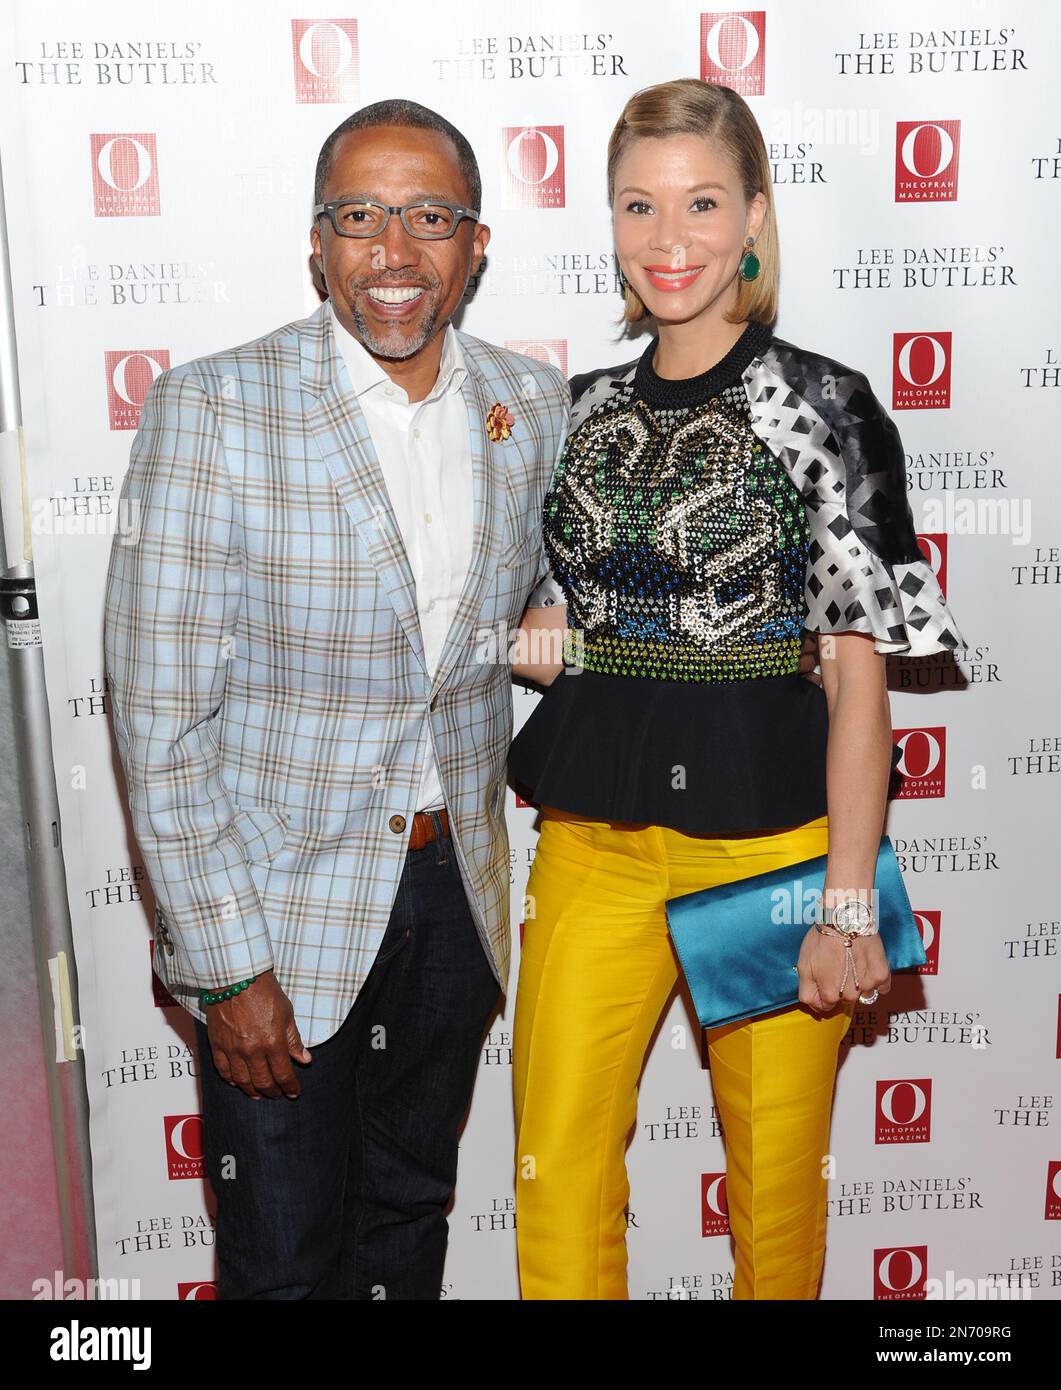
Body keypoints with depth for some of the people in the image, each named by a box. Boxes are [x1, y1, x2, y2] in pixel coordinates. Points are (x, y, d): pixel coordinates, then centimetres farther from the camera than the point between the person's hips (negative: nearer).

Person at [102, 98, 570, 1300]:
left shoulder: (533, 405, -1)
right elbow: (160, 714, -15)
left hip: (453, 886, 4)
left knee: (410, 1219, 23)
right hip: (282, 899, -3)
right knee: (285, 1258, 13)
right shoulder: (210, 409, -15)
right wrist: (226, 966, -15)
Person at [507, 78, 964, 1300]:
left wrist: (848, 903, -11)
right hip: (595, 837, 4)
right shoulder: (582, 410, 8)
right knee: (557, 1165, 7)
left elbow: (858, 674, -7)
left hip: (772, 835, -3)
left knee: (774, 1173, 12)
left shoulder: (823, 406, -5)